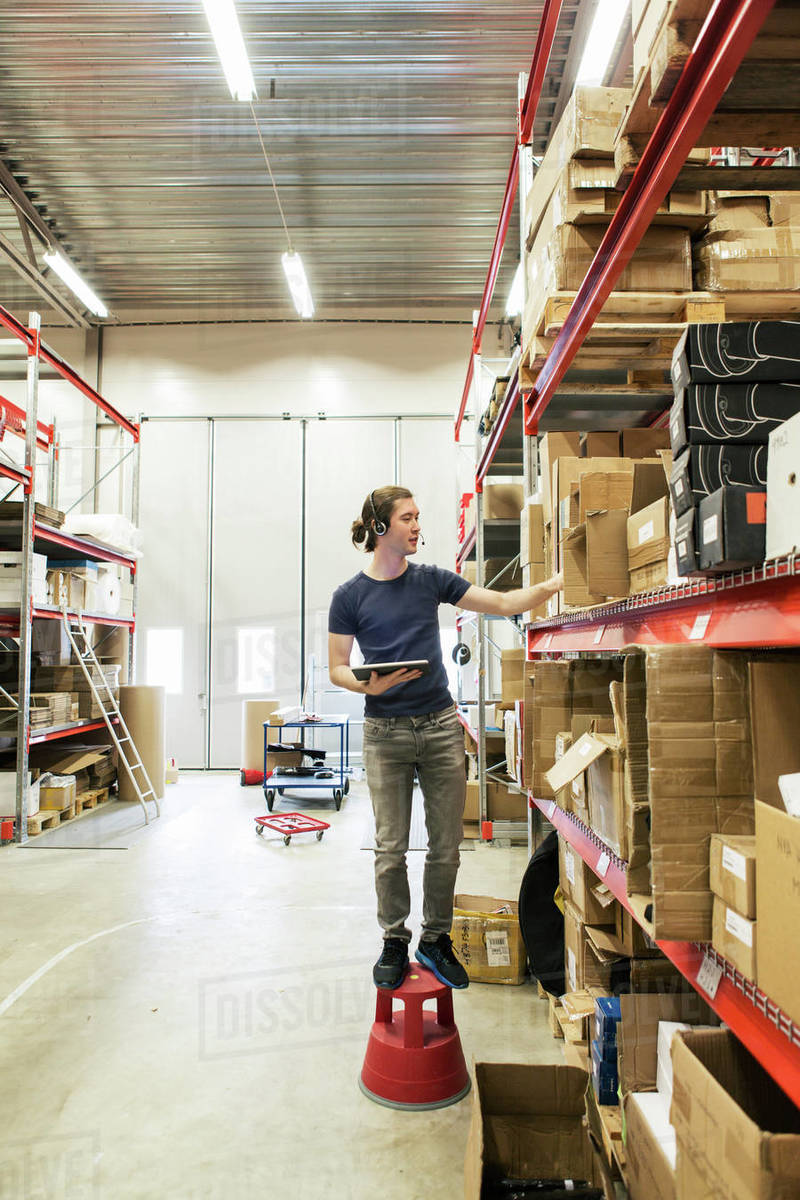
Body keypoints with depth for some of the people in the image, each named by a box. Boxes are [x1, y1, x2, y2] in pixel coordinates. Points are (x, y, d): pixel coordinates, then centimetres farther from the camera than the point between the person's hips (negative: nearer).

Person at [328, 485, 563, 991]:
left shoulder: (431, 580, 5)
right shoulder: (350, 596, -1)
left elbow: (504, 603, 4)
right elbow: (337, 669, 1)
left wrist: (557, 582, -8)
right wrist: (370, 684, -19)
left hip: (441, 726, 2)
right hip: (386, 732, -2)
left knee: (447, 845, 8)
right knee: (391, 848, 5)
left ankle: (436, 940, 26)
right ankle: (395, 941, 26)